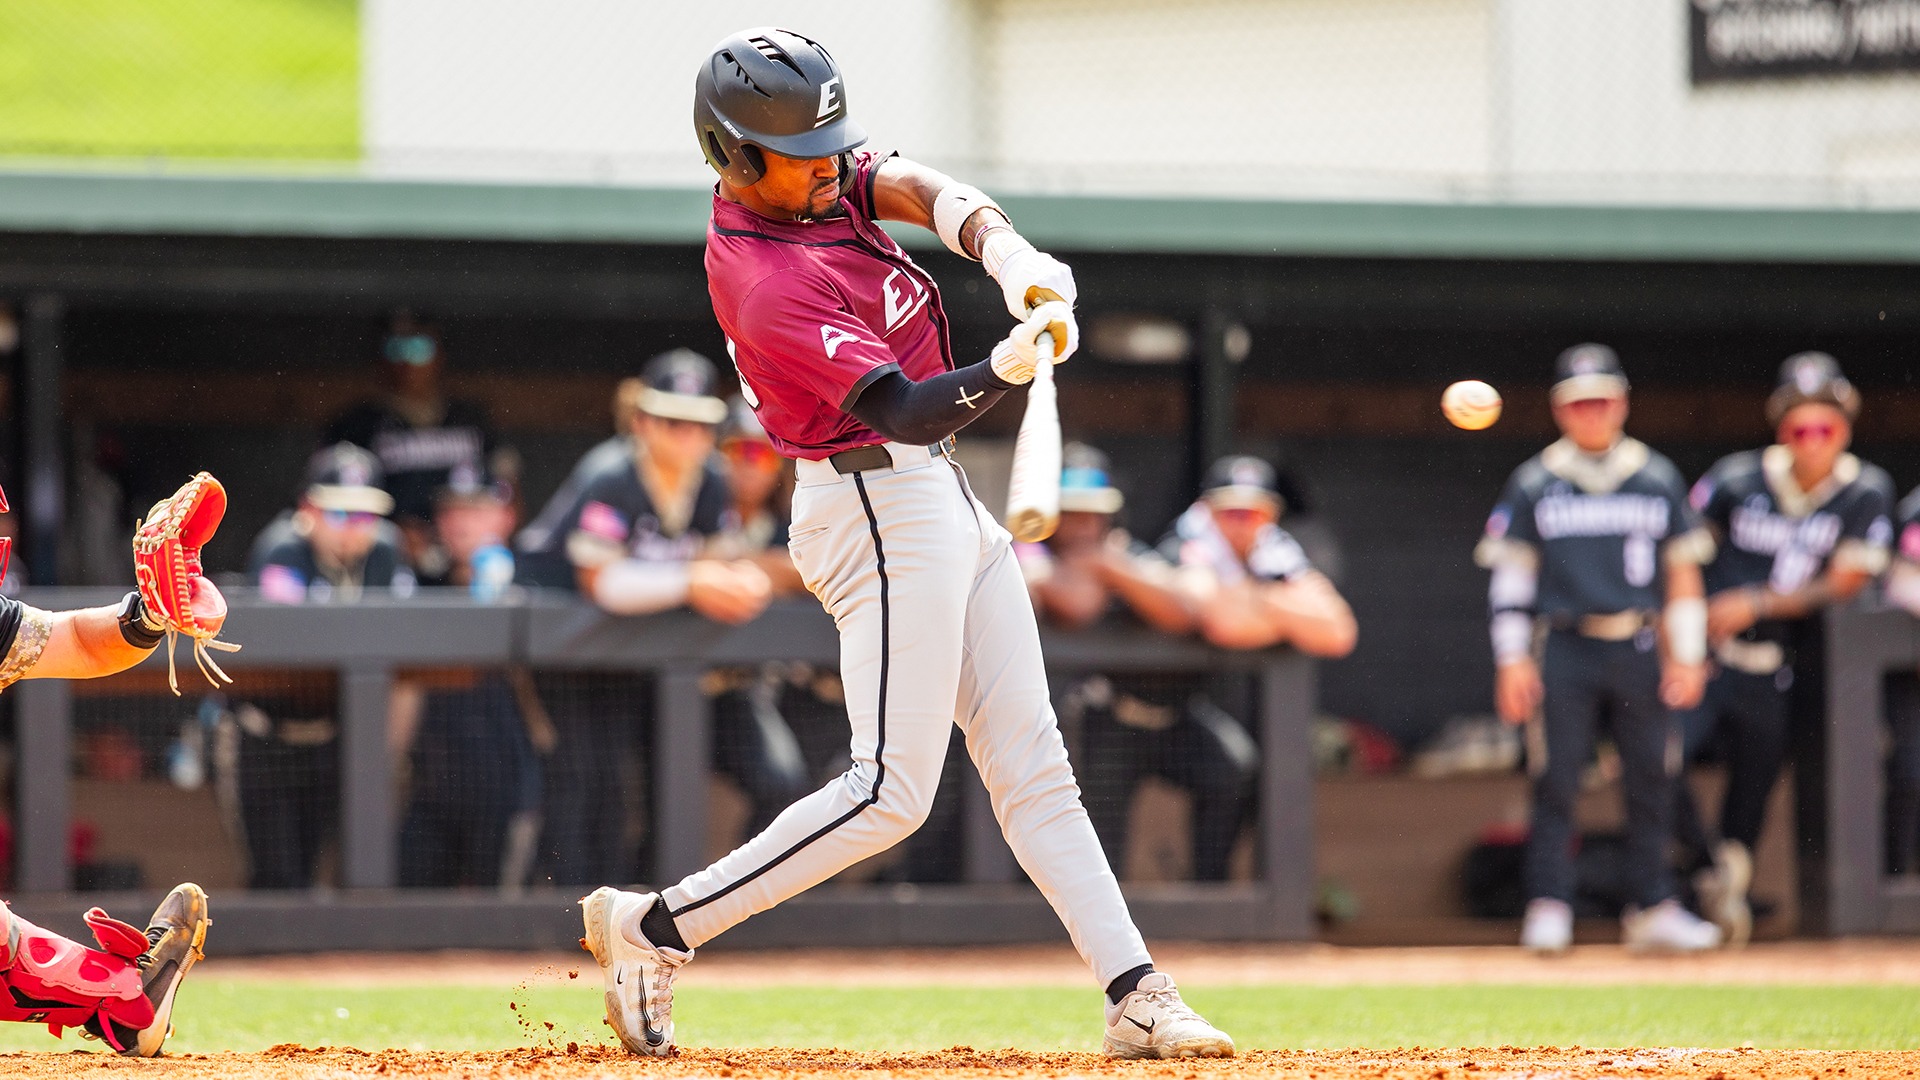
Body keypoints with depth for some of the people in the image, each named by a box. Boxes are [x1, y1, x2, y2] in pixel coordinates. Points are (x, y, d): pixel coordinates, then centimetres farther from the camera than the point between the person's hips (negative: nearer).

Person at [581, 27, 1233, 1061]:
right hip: (881, 509, -10)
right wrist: (1008, 367, -46)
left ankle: (1136, 995, 7)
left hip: (943, 500, 10)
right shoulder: (765, 286, -24)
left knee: (1031, 767, 7)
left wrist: (1007, 255, -29)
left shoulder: (818, 178, 2)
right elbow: (902, 410, -29)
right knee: (891, 791, -11)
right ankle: (650, 927, -5)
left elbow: (922, 191, -9)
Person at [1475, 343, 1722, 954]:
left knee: (1651, 783, 2)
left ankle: (1653, 909, 8)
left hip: (1638, 651, 2)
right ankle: (1548, 909, -2)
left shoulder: (1658, 480, 9)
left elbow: (1682, 573, 11)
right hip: (1565, 650, -2)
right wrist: (1511, 661, -4)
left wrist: (1687, 656, 4)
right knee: (1556, 783, -5)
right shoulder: (1533, 485, 5)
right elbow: (1511, 578, 4)